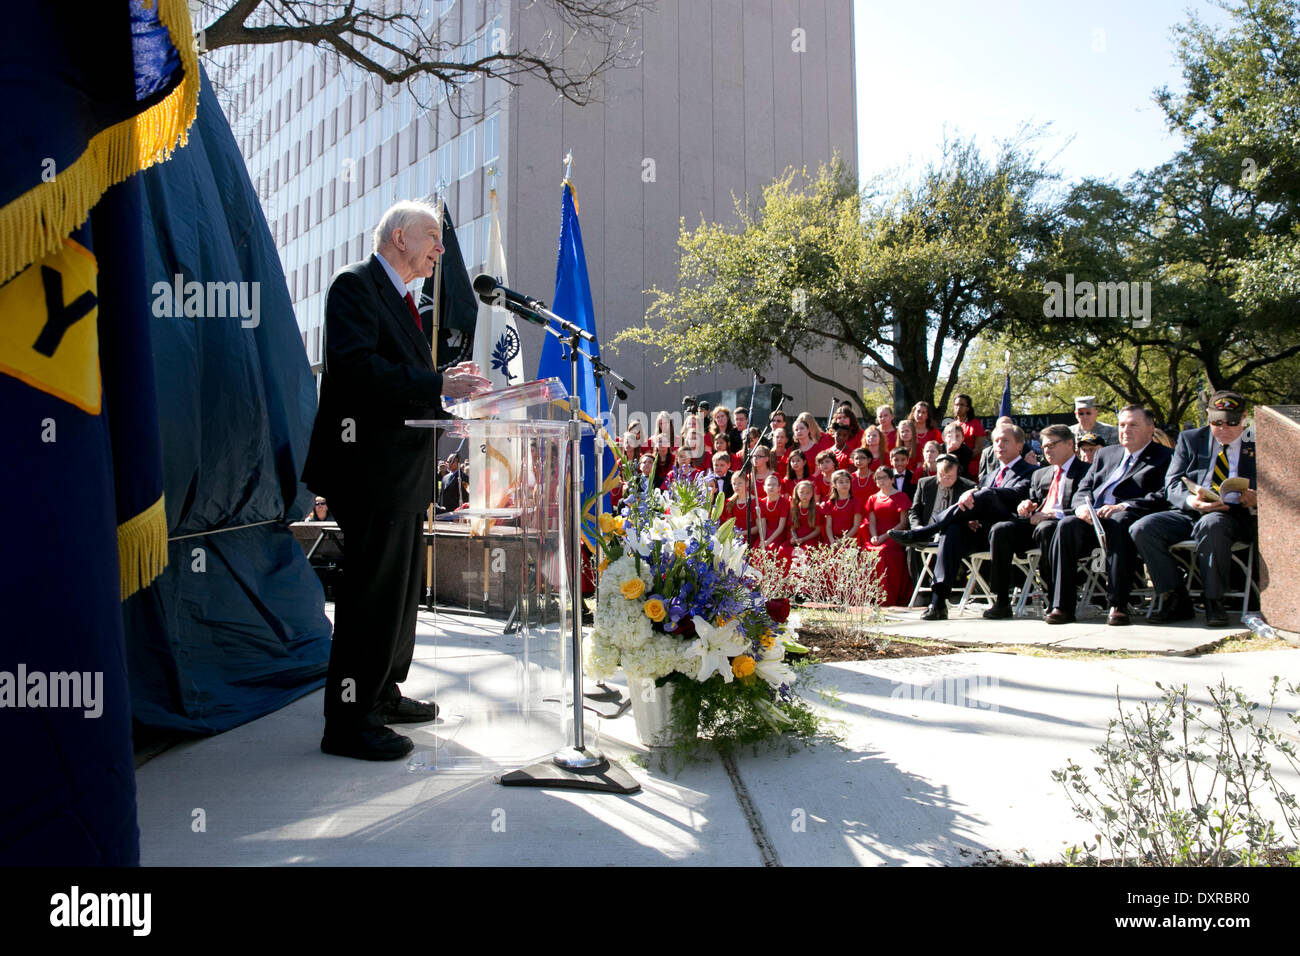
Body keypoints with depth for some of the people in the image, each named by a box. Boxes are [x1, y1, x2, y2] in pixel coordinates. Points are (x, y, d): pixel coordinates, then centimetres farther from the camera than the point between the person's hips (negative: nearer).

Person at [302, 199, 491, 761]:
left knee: (399, 588, 16)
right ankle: (349, 722, 1)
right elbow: (358, 368, -22)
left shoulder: (399, 298, 21)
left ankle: (383, 694, 30)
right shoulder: (355, 285, -8)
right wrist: (438, 386, -23)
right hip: (373, 468, -10)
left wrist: (448, 383, 7)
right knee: (372, 592, -8)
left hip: (405, 470, 10)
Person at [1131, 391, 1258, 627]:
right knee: (1142, 529, -24)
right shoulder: (1190, 439, 16)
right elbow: (1172, 485, 6)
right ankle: (1175, 601, -15)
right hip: (1190, 512, 3)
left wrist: (1255, 500, -17)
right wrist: (1191, 500, -18)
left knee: (1211, 524, -39)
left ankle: (1214, 602, -25)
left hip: (1235, 515, -3)